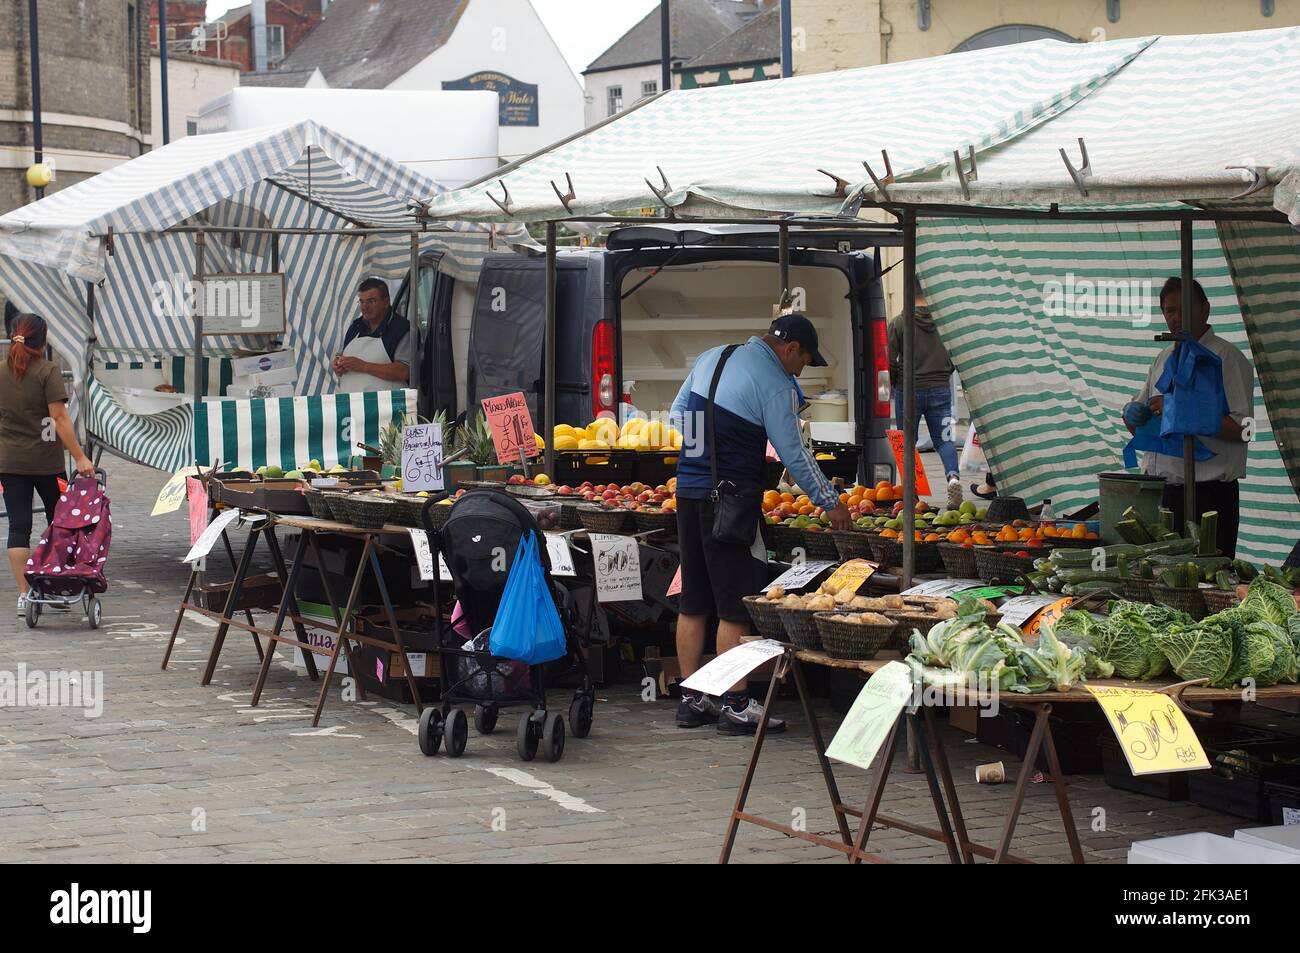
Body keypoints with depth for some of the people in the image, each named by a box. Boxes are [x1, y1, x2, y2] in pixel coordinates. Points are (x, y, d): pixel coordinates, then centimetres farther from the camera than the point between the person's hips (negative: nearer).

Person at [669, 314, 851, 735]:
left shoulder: (711, 358, 11)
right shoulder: (775, 385, -11)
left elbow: (678, 413, 18)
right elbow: (793, 454, -8)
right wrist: (830, 502, 1)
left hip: (687, 490, 8)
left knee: (692, 602, 12)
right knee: (735, 606, -3)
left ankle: (691, 699, 16)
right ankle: (734, 705, -2)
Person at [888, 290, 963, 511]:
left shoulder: (898, 323, -8)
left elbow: (890, 362, -6)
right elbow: (955, 358, 6)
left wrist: (894, 384, 12)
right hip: (940, 390, 2)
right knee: (943, 439, 7)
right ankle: (953, 477, -19)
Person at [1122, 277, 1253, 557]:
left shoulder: (1226, 358, -5)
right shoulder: (1165, 358, 17)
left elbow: (1242, 429, -16)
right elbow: (1137, 425, 21)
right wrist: (1132, 415, -4)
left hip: (1208, 495, -7)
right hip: (1160, 491, 7)